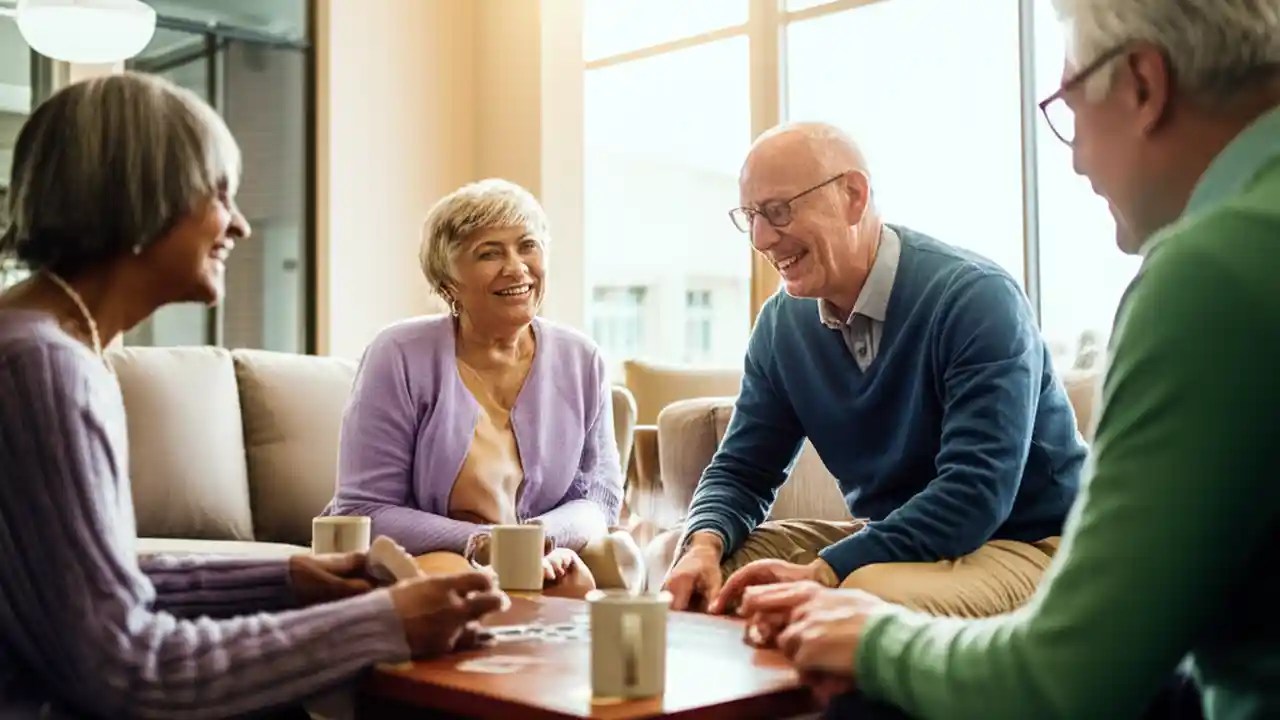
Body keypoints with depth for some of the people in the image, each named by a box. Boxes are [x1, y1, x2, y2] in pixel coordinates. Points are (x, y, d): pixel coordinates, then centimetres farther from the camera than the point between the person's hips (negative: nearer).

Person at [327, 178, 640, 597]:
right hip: (408, 561, -3)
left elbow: (600, 496, 5)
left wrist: (538, 536, -19)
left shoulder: (580, 361, 1)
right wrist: (481, 543, -25)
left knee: (576, 578, -29)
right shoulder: (400, 356, -11)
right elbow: (364, 511, -12)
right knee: (450, 576, -36)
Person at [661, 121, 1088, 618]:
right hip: (884, 540, 6)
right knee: (698, 573, -8)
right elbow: (741, 470, 4)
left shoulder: (975, 298, -21)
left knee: (871, 597, -35)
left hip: (1021, 543, -6)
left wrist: (820, 573, -36)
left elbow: (975, 493, -29)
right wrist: (704, 545, -19)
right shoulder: (783, 322, -1)